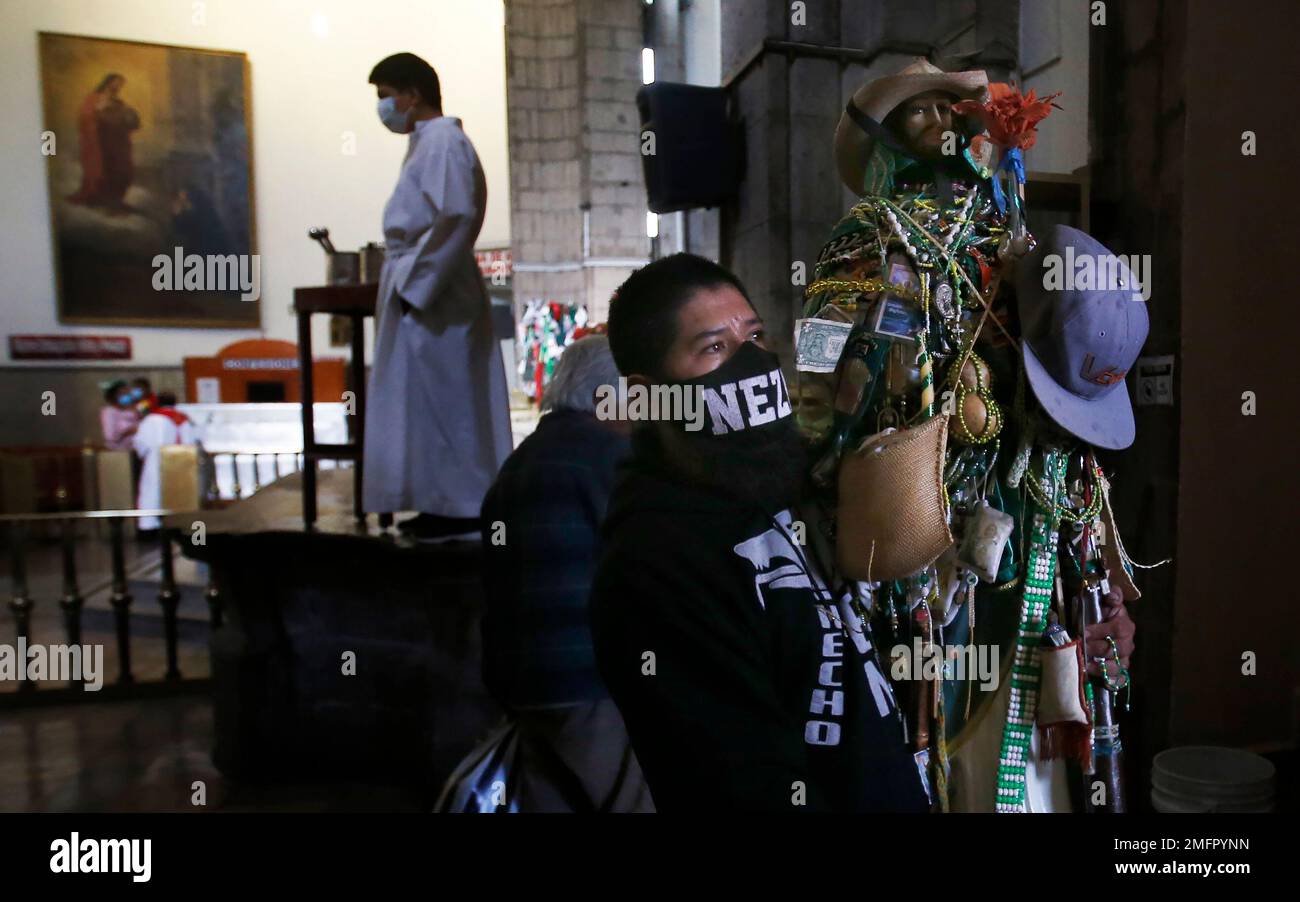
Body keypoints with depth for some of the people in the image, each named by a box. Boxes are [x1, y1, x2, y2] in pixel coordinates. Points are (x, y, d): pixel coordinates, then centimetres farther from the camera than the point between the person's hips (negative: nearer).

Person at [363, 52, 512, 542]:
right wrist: (406, 281, 13)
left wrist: (413, 285, -21)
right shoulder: (428, 142, 18)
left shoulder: (443, 140, -12)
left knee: (441, 404, -4)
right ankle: (448, 502, 20)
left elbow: (455, 218, -23)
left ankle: (461, 508, 5)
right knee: (431, 404, 12)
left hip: (432, 296, -10)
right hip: (423, 291, 10)